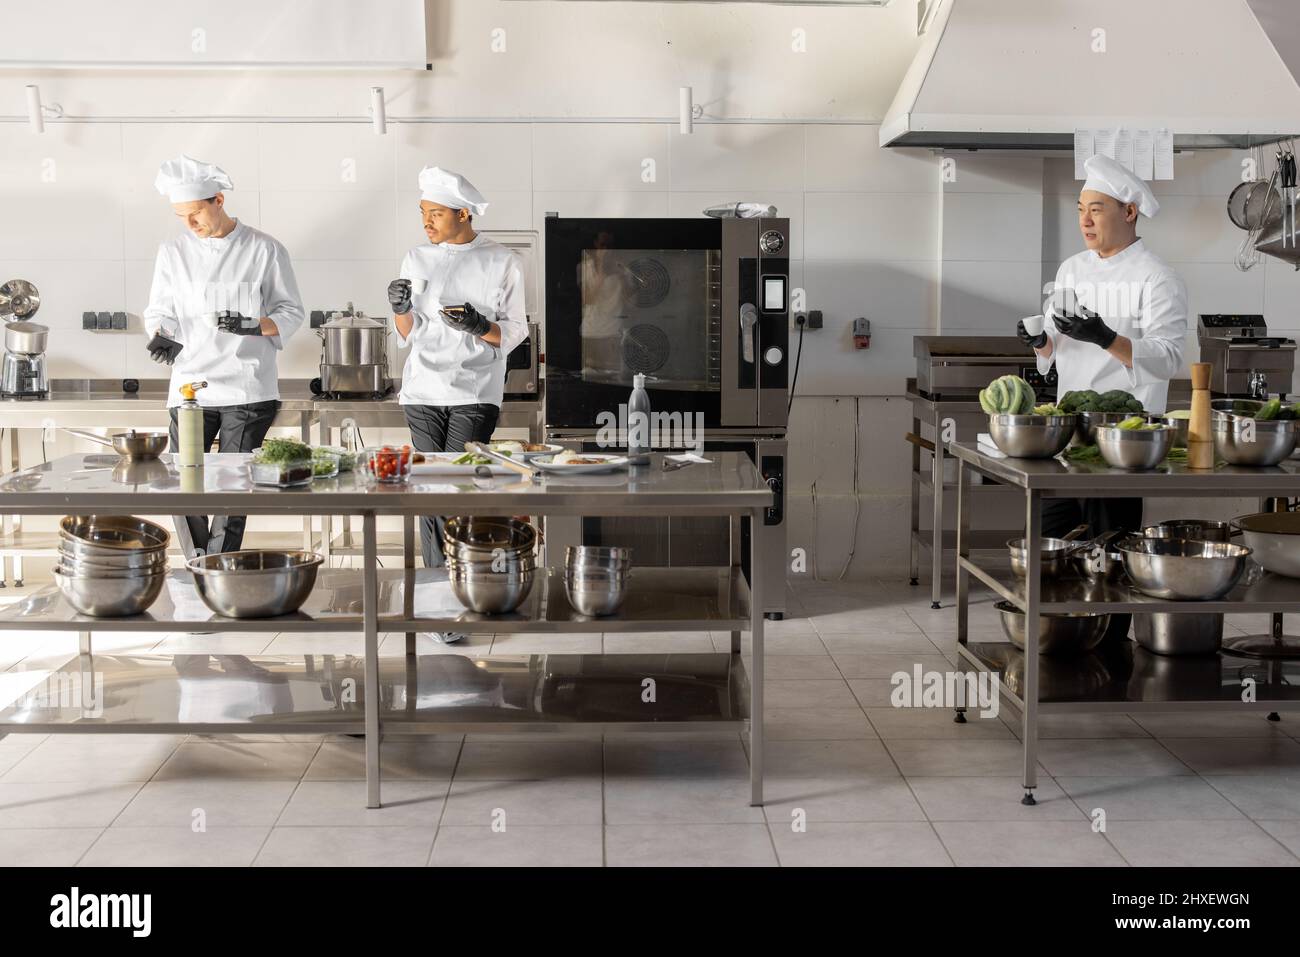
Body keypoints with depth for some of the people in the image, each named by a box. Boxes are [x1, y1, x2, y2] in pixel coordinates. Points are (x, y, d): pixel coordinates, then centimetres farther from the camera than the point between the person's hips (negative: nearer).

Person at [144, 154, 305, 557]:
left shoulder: (264, 250, 1)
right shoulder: (174, 252, 9)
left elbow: (291, 312, 4)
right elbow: (159, 310, 13)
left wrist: (255, 325, -16)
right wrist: (162, 337, -10)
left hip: (247, 390, -2)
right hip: (190, 385, 2)